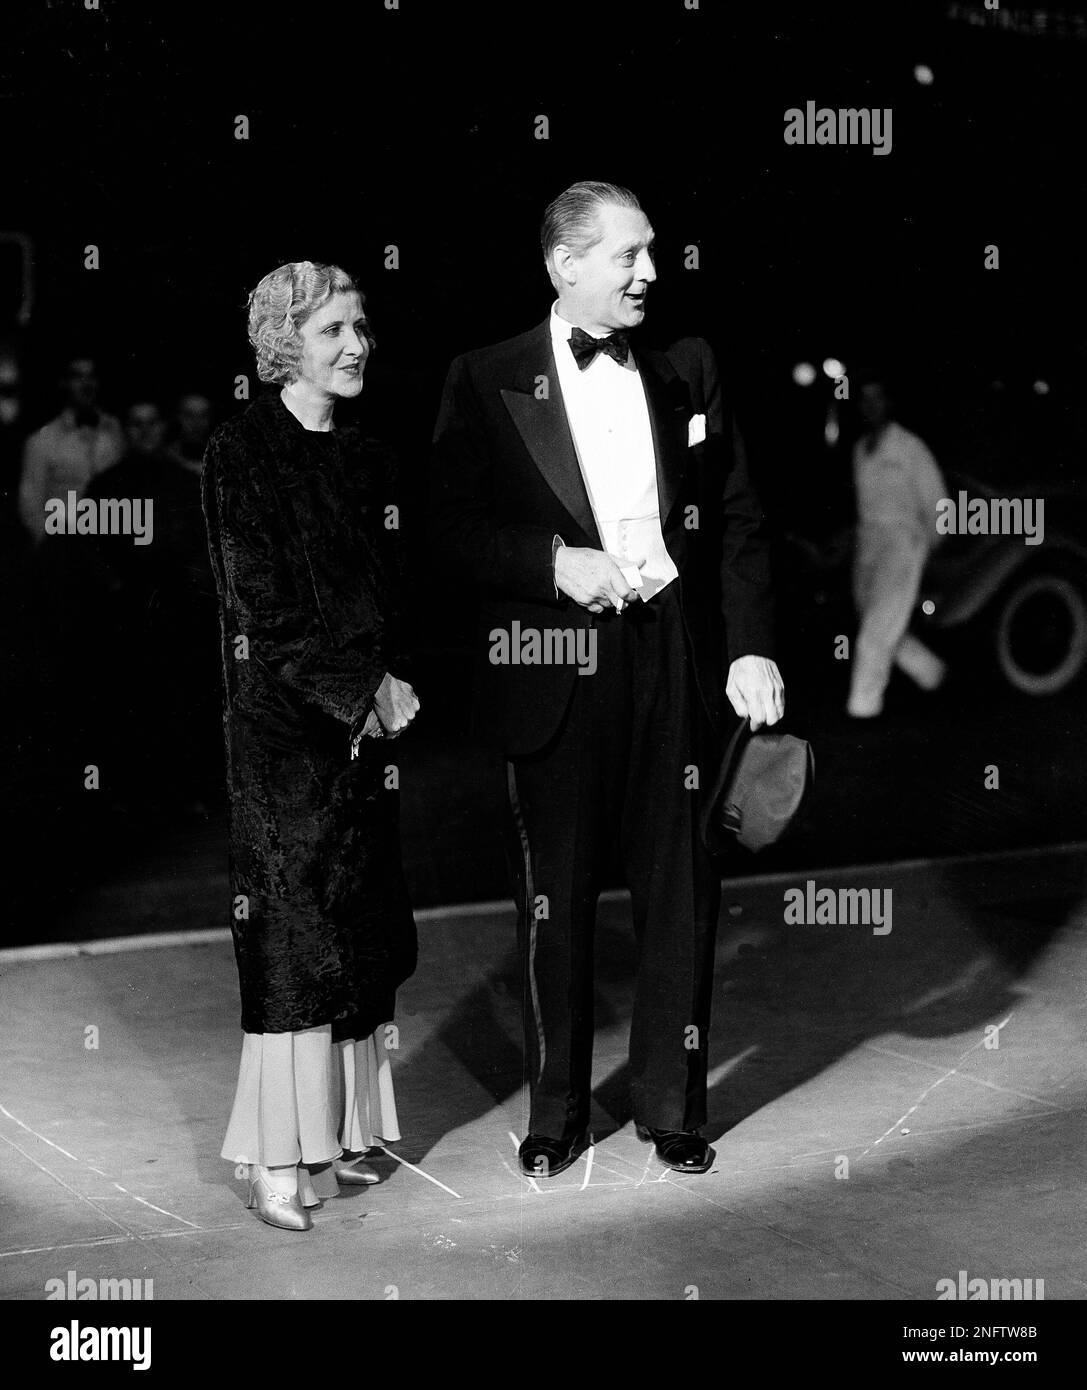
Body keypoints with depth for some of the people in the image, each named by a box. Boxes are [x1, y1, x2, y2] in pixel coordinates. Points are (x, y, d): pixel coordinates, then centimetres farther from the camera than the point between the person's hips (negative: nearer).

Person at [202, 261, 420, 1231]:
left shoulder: (366, 458, 13)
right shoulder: (243, 452, -7)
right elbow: (263, 607, -13)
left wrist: (388, 687, -4)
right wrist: (369, 692, -13)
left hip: (365, 723, 6)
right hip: (284, 725, -6)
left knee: (358, 928, 7)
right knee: (292, 929, -5)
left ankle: (340, 1132, 17)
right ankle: (279, 1159, 2)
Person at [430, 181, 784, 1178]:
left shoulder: (688, 369, 10)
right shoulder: (487, 383, 1)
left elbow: (739, 518, 8)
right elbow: (455, 533, -2)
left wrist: (752, 647, -2)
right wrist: (556, 561, -17)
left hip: (676, 662, 2)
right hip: (554, 671, -2)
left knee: (680, 892, 7)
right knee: (555, 899, 7)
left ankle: (673, 1105, 24)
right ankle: (557, 1113, 23)